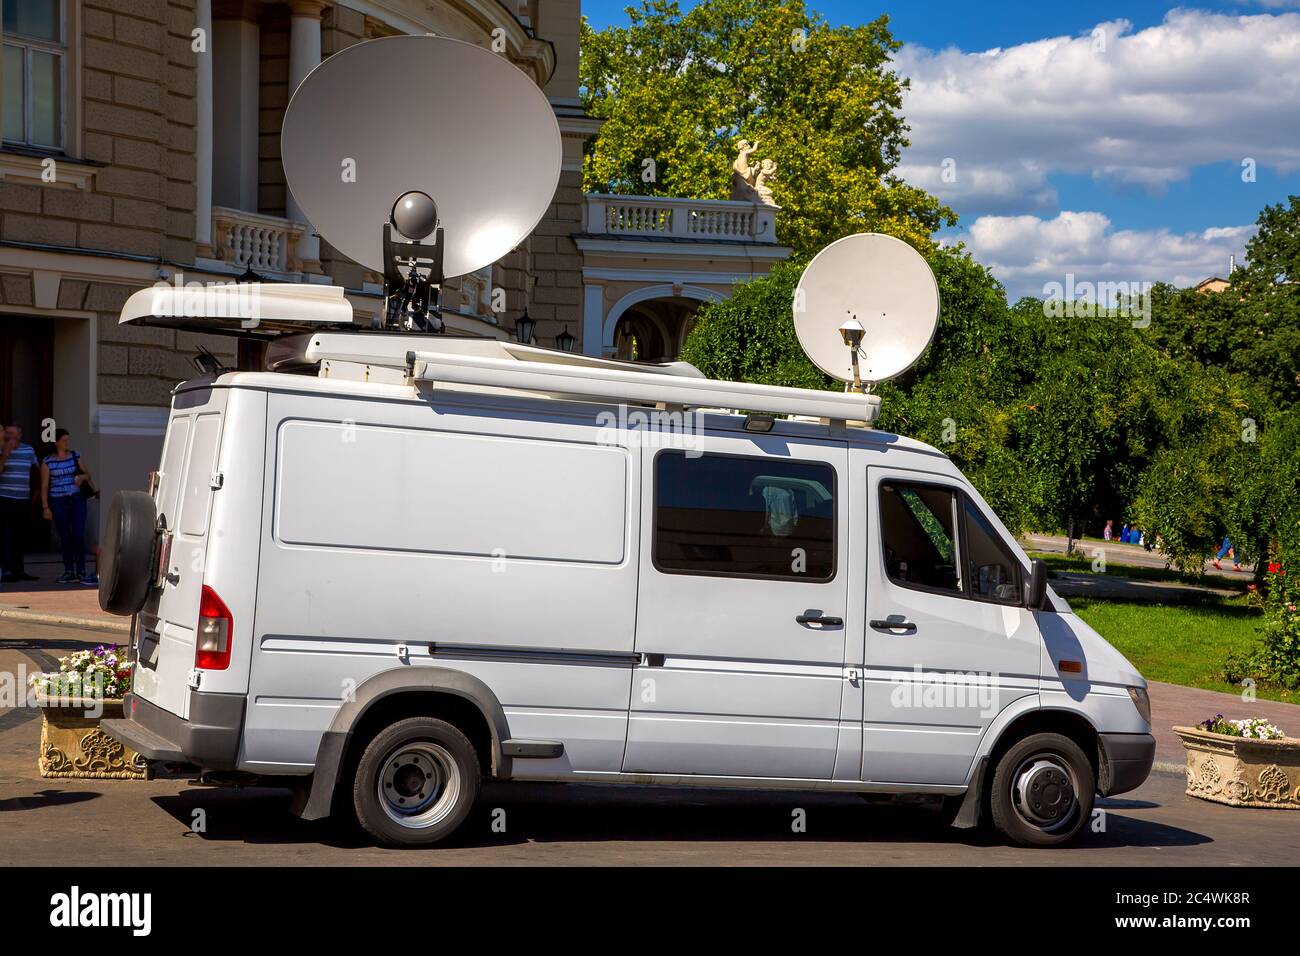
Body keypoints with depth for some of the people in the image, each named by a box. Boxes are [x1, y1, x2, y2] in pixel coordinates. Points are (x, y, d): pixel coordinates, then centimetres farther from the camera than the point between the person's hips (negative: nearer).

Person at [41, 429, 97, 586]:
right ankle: (69, 572, 12)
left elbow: (87, 475, 16)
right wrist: (46, 507, -5)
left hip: (77, 500, 1)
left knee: (78, 536, -9)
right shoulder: (48, 462, 0)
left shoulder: (75, 457, 6)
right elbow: (44, 486, 1)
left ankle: (81, 572, -5)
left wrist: (82, 477, -8)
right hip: (58, 503, -1)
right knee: (65, 538, 4)